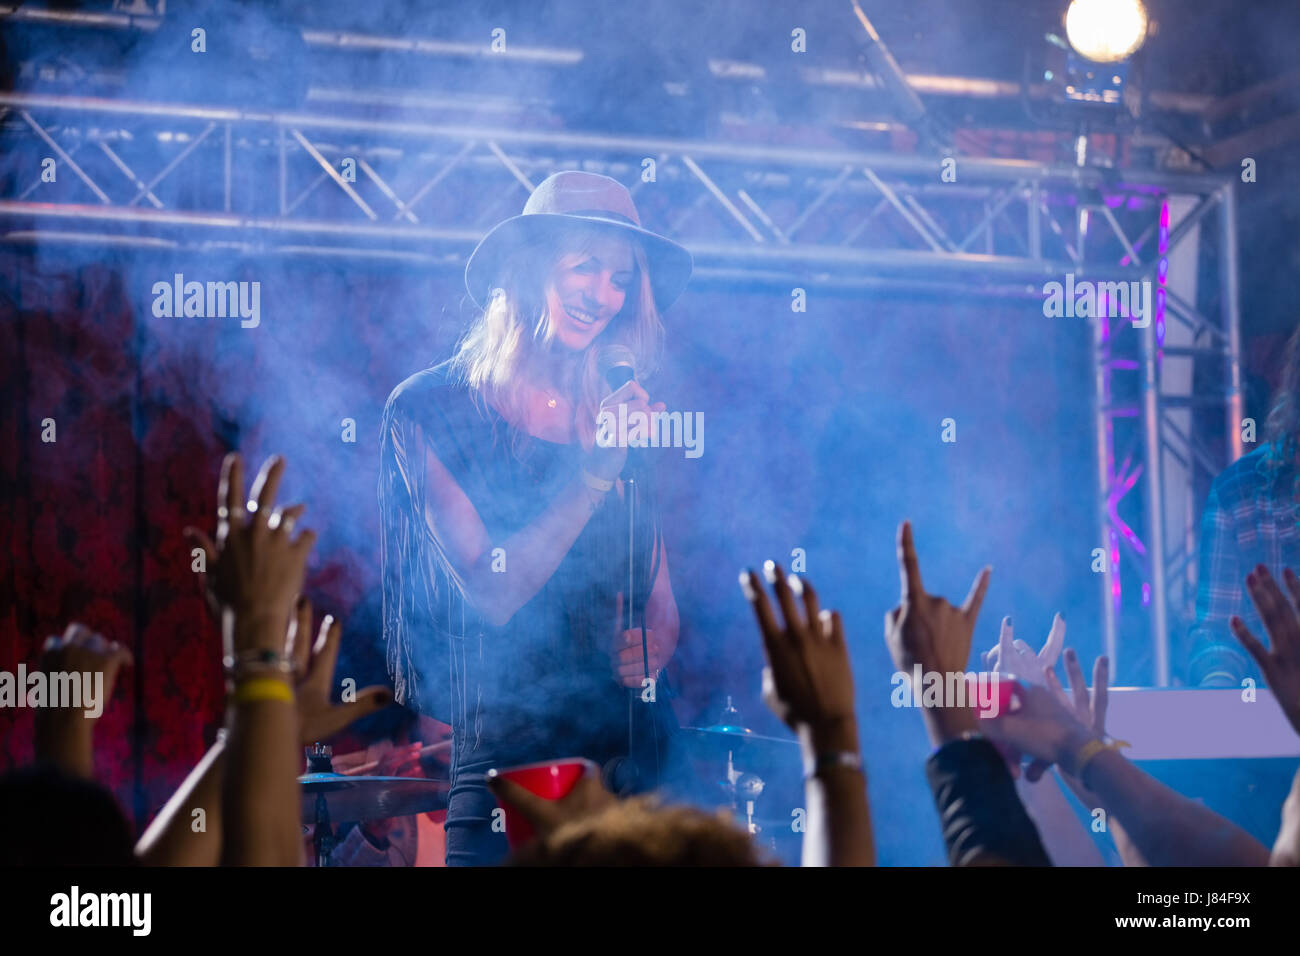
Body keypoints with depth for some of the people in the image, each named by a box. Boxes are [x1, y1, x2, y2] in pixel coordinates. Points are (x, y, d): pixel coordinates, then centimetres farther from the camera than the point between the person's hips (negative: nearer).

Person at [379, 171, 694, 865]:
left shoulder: (613, 415, 14)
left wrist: (651, 645, -4)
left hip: (640, 751, 4)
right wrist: (596, 474, -16)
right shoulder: (429, 410, -1)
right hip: (507, 751, -4)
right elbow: (491, 592, -11)